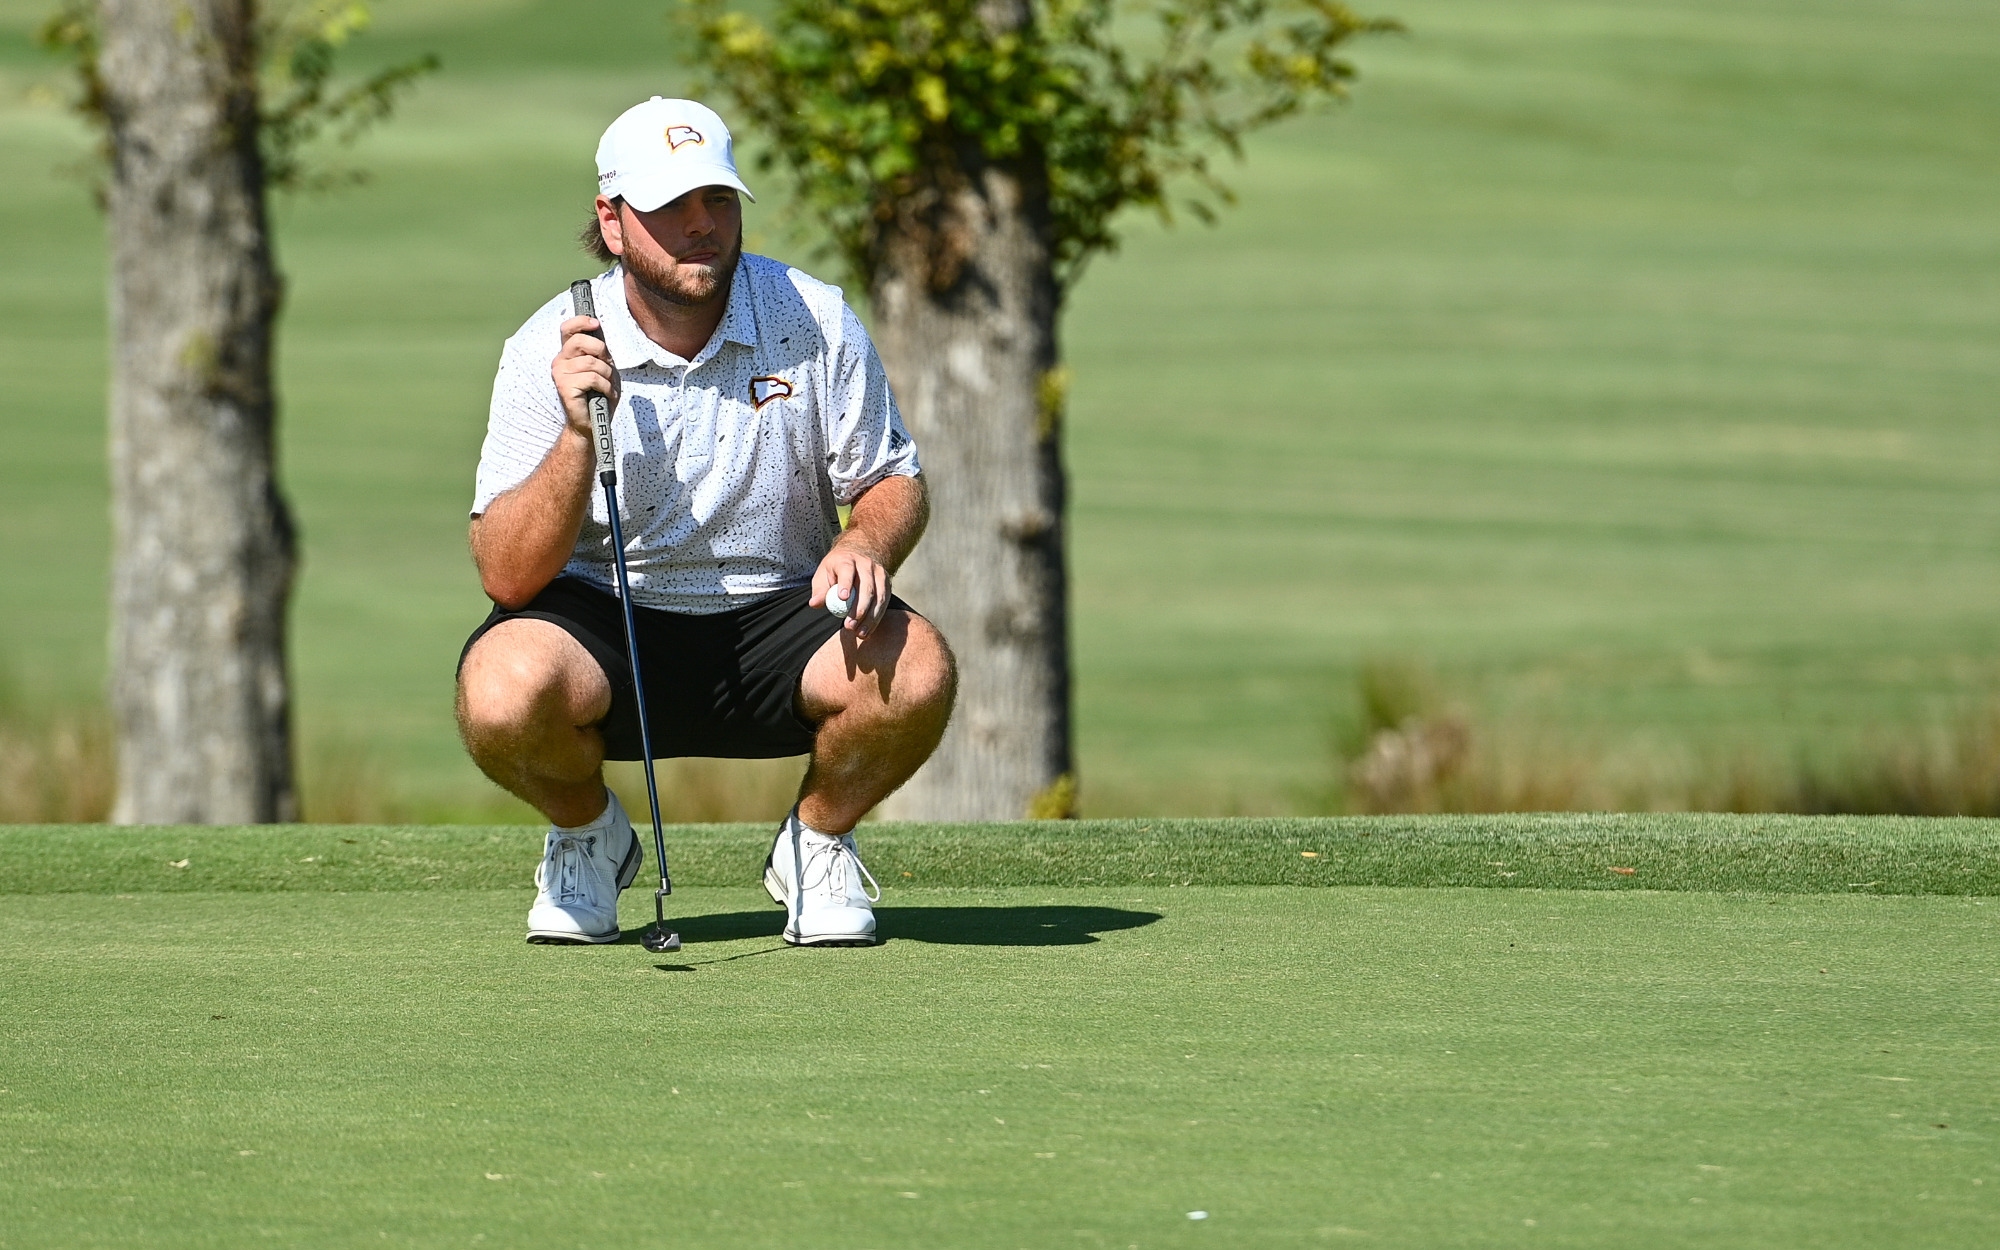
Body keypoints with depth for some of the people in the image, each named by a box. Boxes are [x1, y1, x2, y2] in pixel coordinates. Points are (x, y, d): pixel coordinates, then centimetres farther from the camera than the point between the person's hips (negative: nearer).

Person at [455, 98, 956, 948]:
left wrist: (865, 544, -21)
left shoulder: (817, 324, -7)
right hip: (606, 623, -1)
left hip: (773, 622, 1)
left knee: (914, 670, -31)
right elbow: (507, 577, -16)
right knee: (504, 687, -35)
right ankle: (587, 834, 3)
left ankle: (817, 839, 4)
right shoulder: (549, 352, -11)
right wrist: (579, 435, -30)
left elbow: (895, 484, 3)